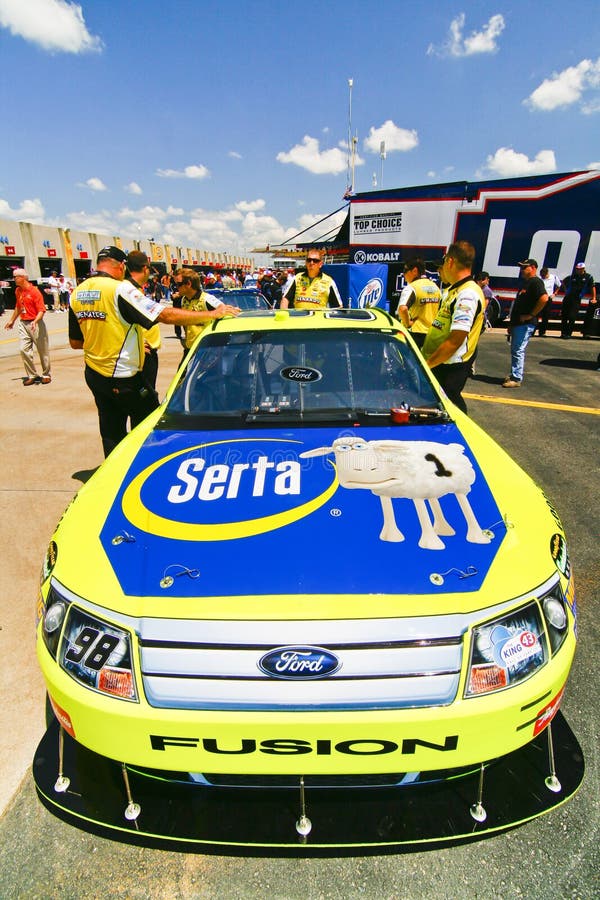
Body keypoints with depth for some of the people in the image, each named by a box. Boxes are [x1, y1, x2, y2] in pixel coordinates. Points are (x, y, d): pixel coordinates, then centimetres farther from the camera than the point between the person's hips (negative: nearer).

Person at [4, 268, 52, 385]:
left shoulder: (34, 291, -11)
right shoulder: (18, 291, 10)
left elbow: (41, 310, -15)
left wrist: (35, 321, -30)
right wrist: (12, 320, 31)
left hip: (35, 324, -6)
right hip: (23, 323, 6)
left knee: (43, 350, 4)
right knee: (24, 350, -1)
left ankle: (46, 375, 17)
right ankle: (32, 375, 8)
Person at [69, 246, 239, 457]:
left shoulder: (76, 294, 7)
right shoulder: (121, 289, -17)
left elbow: (75, 342, 12)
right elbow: (166, 315, -22)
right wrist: (212, 314, -18)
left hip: (93, 374, 8)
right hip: (122, 377, -7)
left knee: (111, 433, 17)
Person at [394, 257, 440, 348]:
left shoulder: (411, 288, -14)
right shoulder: (435, 287, 12)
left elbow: (402, 309, -32)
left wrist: (407, 324, -17)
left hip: (416, 333, -7)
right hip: (431, 334, 7)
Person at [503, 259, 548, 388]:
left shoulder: (535, 282, -10)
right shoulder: (526, 283, 21)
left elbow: (544, 298, -26)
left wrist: (531, 315, -21)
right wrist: (511, 324, 21)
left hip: (525, 324, -10)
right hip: (518, 324, 10)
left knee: (518, 351, -10)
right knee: (515, 350, 14)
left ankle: (516, 379, -6)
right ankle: (514, 375, 23)